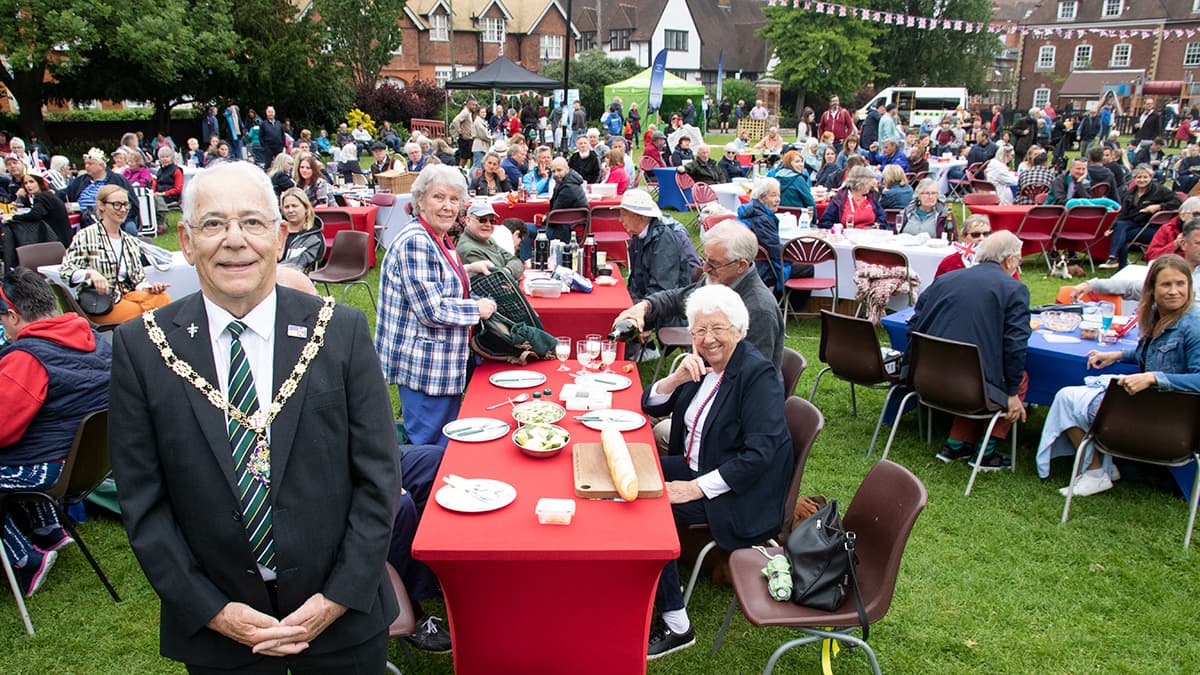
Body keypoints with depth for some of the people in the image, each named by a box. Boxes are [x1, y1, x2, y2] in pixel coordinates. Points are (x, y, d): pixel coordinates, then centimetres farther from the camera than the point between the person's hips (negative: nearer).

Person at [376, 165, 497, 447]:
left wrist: (469, 270, 14)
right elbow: (431, 310, -24)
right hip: (425, 366, -10)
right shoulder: (415, 242, -20)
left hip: (443, 365, 10)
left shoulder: (439, 239, 11)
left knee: (447, 445, 20)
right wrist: (477, 309, -13)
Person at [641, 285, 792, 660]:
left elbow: (759, 455, -25)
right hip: (693, 466, 8)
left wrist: (697, 488, -26)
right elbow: (650, 406, 6)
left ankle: (675, 625, -8)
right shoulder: (701, 362, 4)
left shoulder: (758, 374, -19)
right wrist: (677, 378, -15)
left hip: (736, 491, -7)